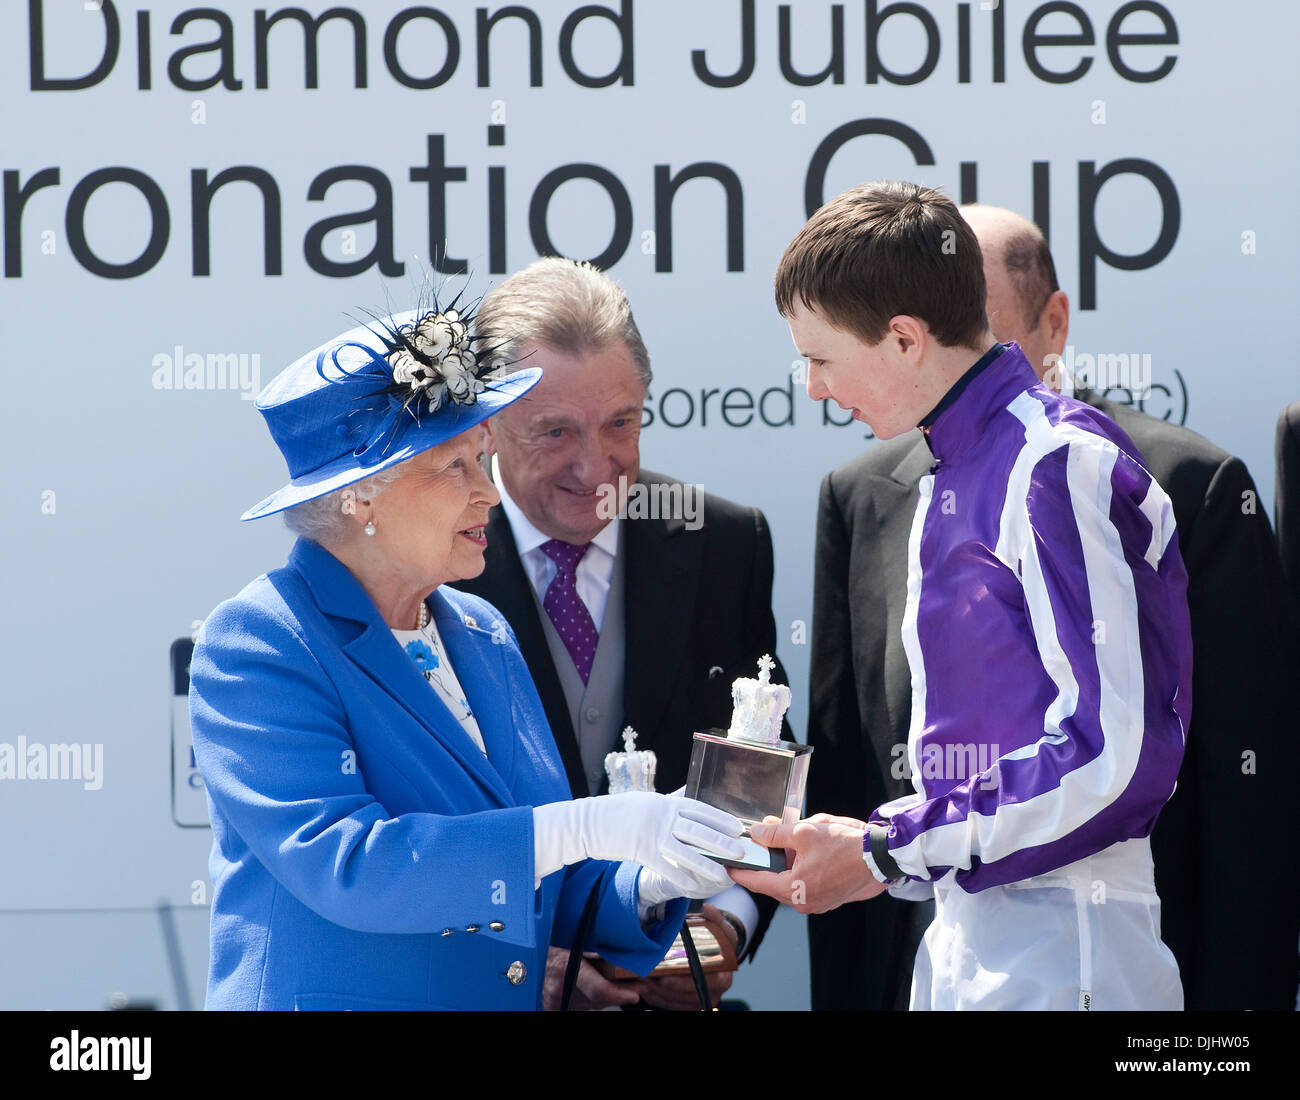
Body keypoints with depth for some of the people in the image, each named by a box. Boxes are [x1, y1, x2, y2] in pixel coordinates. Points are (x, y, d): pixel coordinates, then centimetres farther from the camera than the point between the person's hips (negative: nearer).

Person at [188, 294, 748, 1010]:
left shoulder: (483, 636, 8)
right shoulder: (255, 645, -13)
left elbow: (543, 894, 11)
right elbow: (341, 864, -25)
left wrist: (642, 886, -10)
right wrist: (580, 828, -28)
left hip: (509, 998, 6)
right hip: (327, 1001, -6)